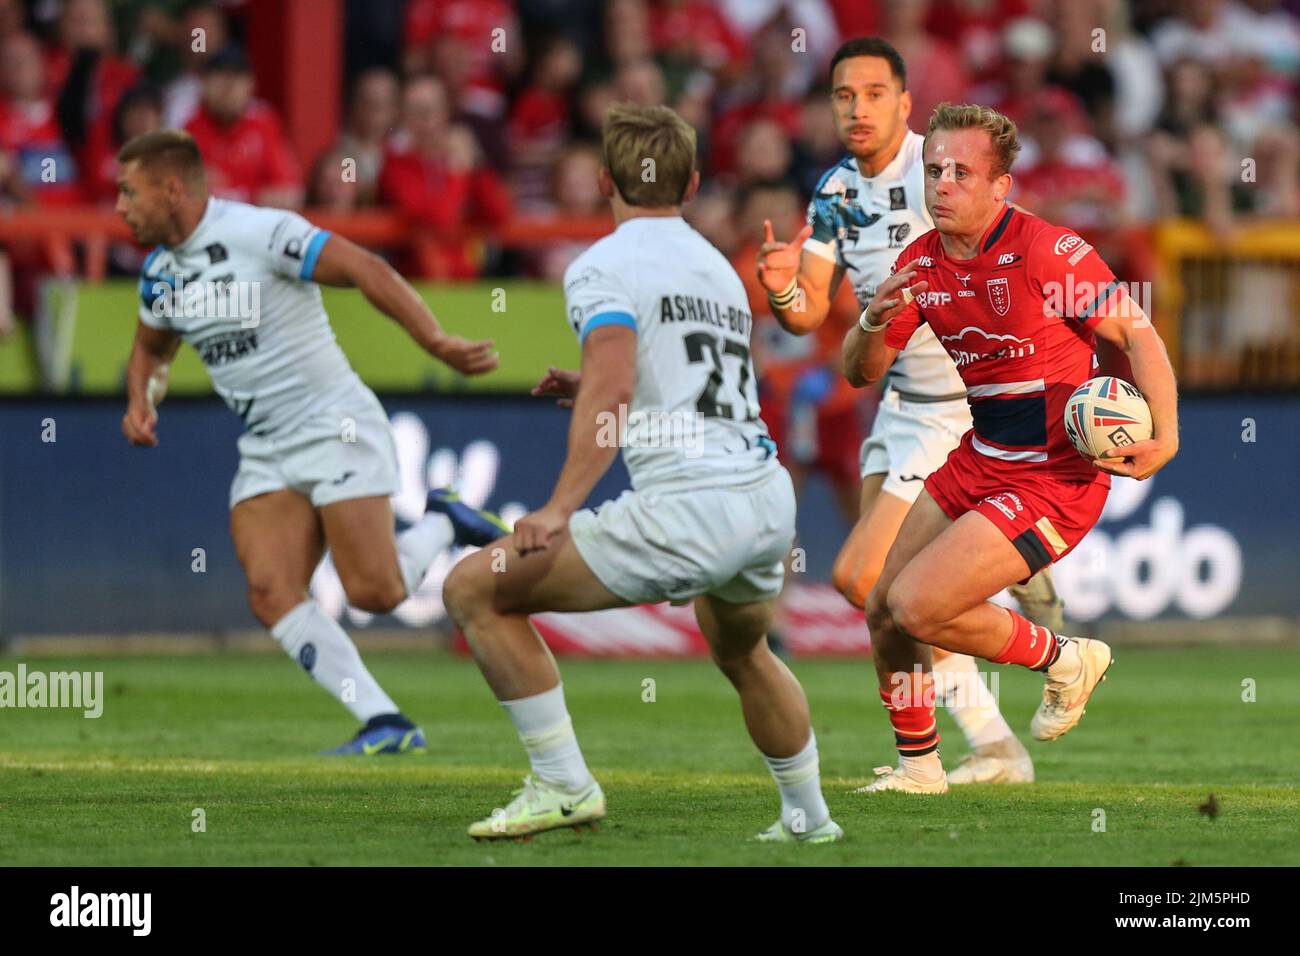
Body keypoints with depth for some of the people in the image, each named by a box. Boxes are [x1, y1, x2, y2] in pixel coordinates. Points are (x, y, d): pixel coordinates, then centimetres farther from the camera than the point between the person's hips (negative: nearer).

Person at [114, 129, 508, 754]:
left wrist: (437, 343, -30)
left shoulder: (261, 233, -17)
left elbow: (366, 270, -22)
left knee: (374, 592, -15)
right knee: (271, 596, -12)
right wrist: (140, 402, 6)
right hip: (266, 453, 7)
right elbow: (150, 349, 27)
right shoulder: (160, 272, 9)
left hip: (335, 427, -7)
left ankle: (443, 525, 16)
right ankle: (384, 725, -10)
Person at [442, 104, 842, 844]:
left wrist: (562, 508, -24)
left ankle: (563, 785, -3)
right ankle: (808, 816, 44)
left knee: (475, 589, 1)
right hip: (770, 500, 8)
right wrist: (591, 391, 39)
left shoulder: (603, 266, -1)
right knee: (742, 651, 38)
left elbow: (614, 387, -17)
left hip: (686, 506, -8)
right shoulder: (719, 267, 23)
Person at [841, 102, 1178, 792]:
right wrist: (874, 324, -17)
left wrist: (1165, 438, -22)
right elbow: (861, 373, 6)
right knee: (882, 609, 10)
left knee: (918, 606, -17)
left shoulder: (1046, 251, -20)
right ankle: (917, 765, 31)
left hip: (1054, 481, -8)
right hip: (978, 462, 8)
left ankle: (1062, 659, 6)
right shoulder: (920, 263, 1)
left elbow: (1136, 333, -13)